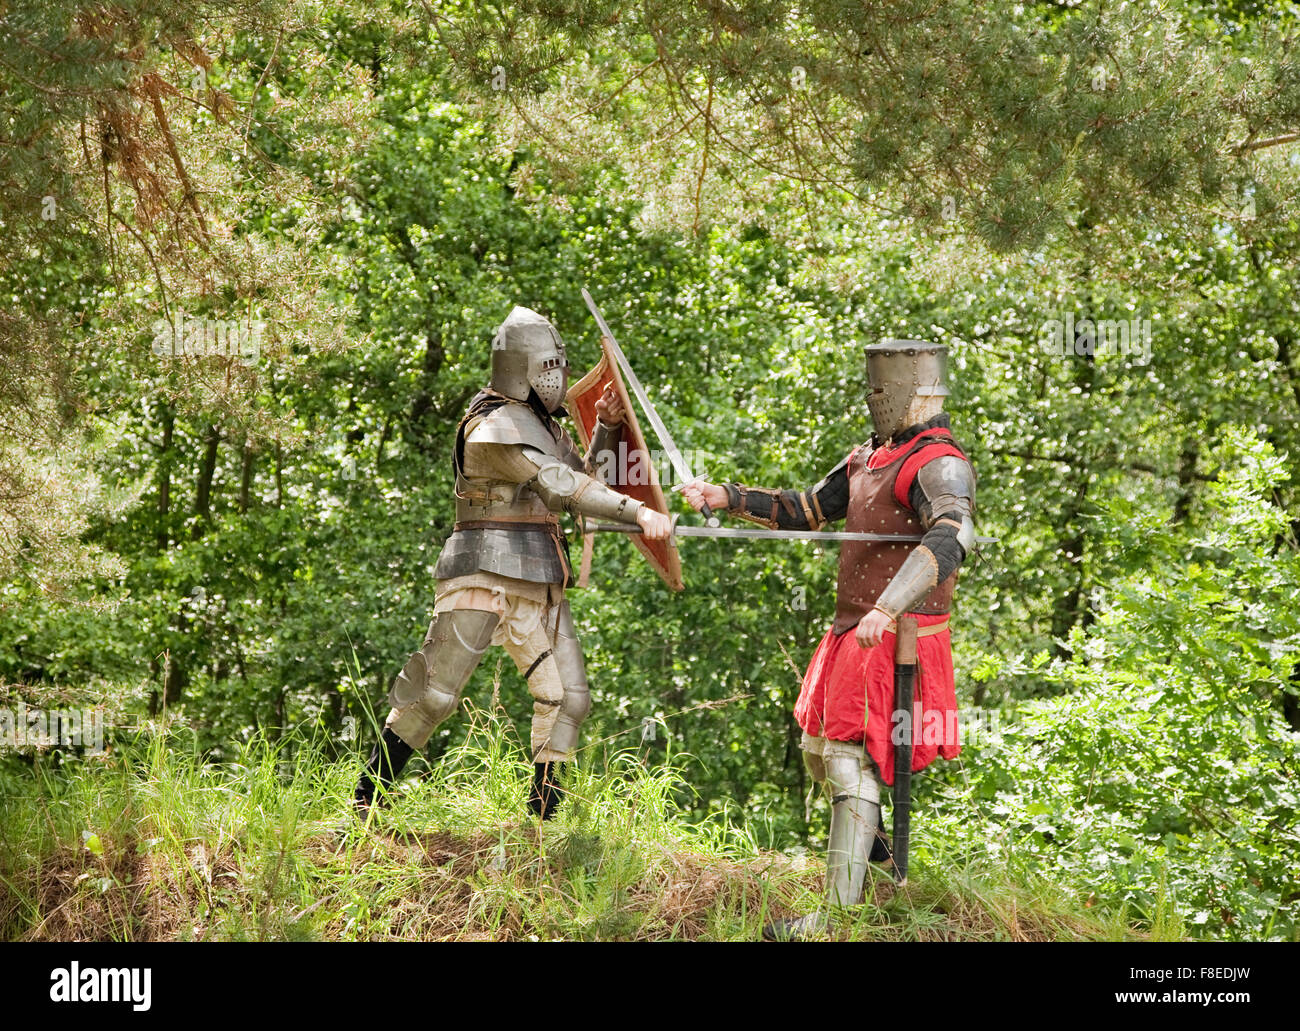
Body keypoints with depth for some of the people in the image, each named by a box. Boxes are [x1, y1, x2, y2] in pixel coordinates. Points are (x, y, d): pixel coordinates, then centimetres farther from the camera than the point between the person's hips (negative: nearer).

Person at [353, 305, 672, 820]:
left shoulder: (545, 425, 17)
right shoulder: (495, 428, -11)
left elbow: (587, 477, 26)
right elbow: (561, 487, -21)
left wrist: (607, 430, 9)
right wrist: (638, 512, -27)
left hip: (538, 584, 9)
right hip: (486, 575, -9)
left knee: (567, 696, 4)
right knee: (436, 692, -9)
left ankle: (543, 814, 10)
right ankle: (366, 797, -1)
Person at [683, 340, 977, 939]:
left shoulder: (939, 465, -16)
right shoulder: (871, 458, 14)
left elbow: (950, 538, -35)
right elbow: (804, 511, 23)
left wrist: (887, 608, -47)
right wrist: (726, 498, 13)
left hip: (894, 641, -10)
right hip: (853, 636, 10)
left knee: (851, 761, -14)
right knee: (819, 751, 23)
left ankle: (839, 915, -15)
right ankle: (870, 844, 47)